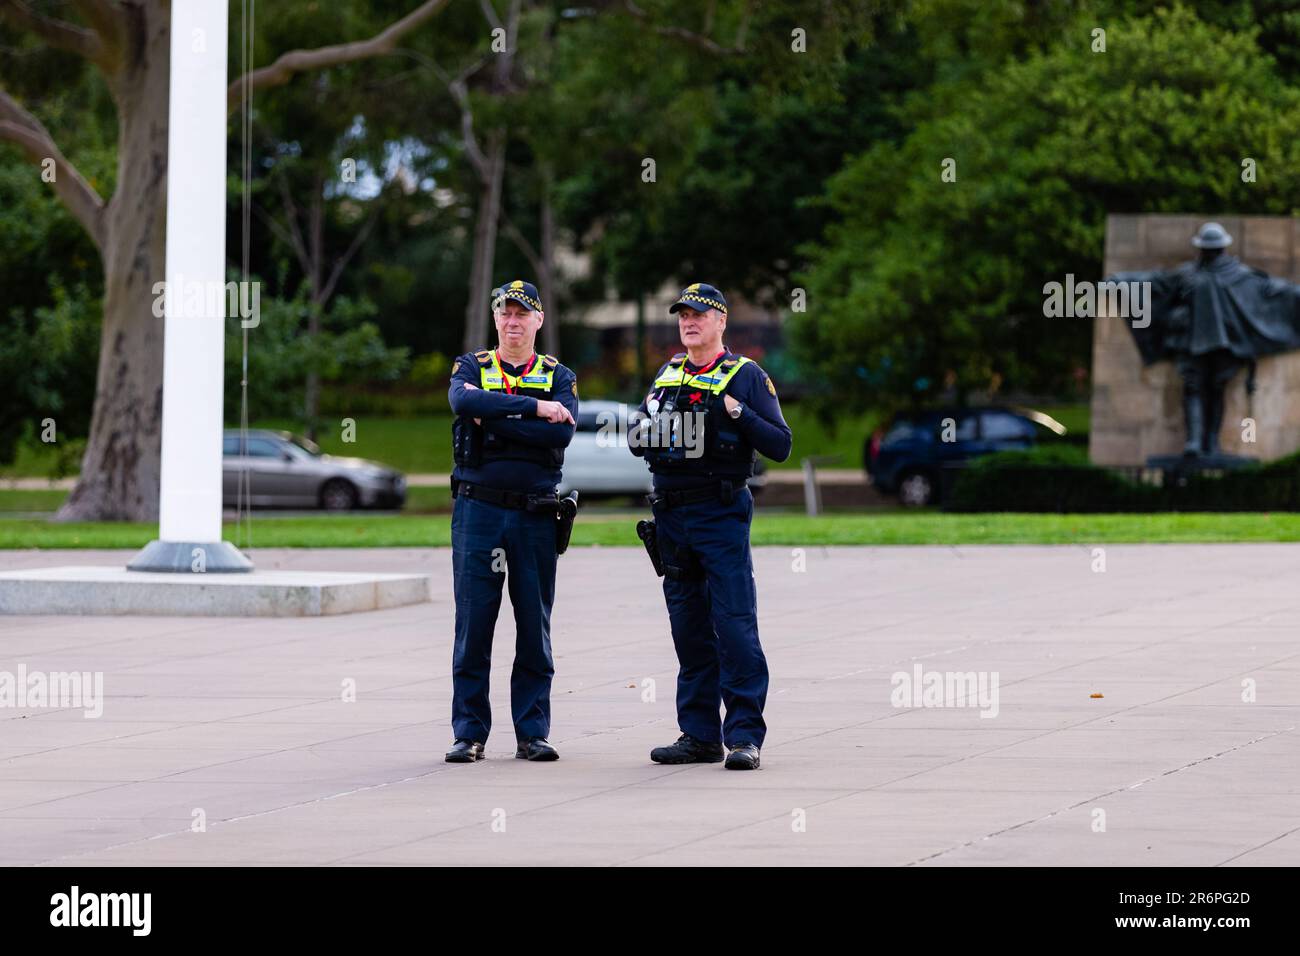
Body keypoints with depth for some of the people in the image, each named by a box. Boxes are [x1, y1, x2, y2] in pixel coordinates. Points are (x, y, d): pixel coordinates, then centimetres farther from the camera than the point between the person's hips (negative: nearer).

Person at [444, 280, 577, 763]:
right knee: (473, 624, -1)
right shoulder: (471, 367, 8)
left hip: (536, 517, 1)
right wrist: (533, 407, -18)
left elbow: (562, 432, -11)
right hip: (478, 510, -1)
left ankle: (532, 732, 9)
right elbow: (463, 401, -17)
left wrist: (494, 420, -13)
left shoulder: (559, 377, 9)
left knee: (535, 628, 3)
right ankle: (469, 734, 5)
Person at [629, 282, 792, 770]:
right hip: (671, 517, 6)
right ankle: (700, 735, 13)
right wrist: (649, 428, -5)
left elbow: (779, 445, -4)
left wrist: (737, 413, -16)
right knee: (689, 630, 8)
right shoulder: (668, 375, 16)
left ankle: (745, 734, -10)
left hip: (721, 515, -6)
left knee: (735, 625, -10)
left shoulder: (745, 375, 1)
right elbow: (636, 436, 17)